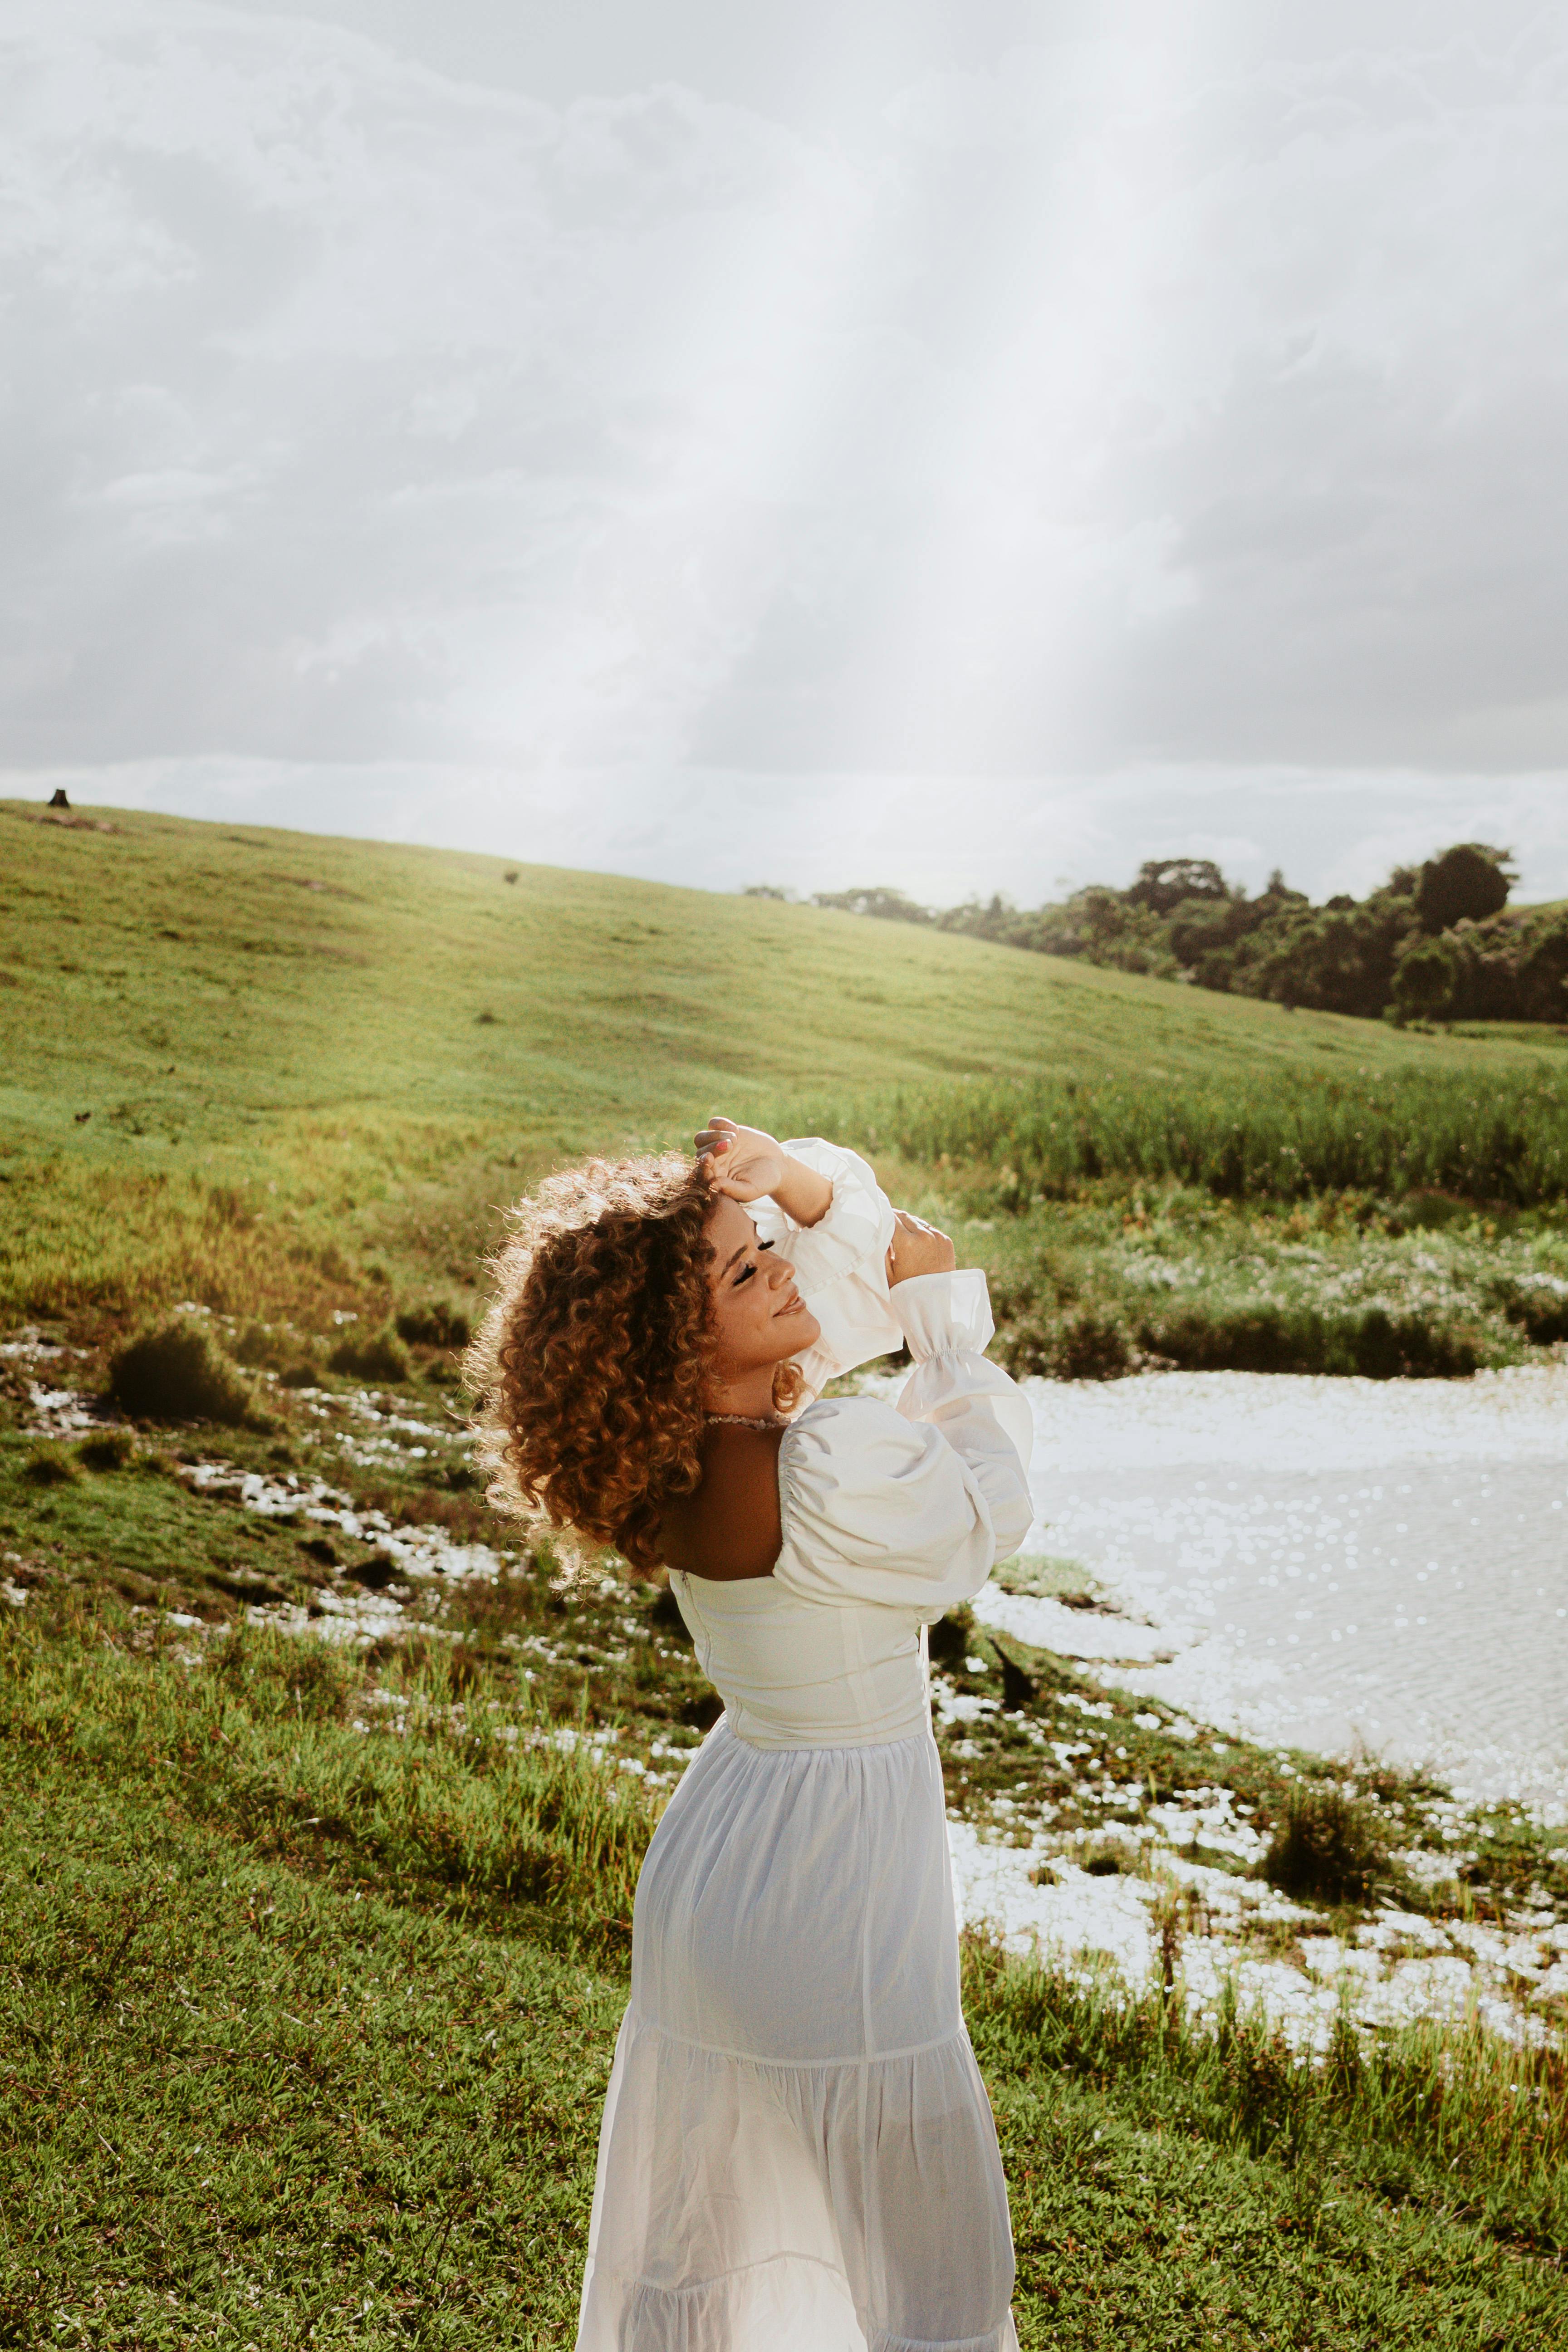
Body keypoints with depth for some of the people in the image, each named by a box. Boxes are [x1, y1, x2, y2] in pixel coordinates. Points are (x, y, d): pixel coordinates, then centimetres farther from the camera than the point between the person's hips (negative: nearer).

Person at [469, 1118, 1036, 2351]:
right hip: (829, 1891, -8)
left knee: (718, 2219, 24)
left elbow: (866, 1258, 8)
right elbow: (984, 1518, -9)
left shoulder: (676, 1438, -3)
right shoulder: (815, 1468, -29)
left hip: (712, 1859, 8)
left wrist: (795, 1179, -13)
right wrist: (947, 1317, -3)